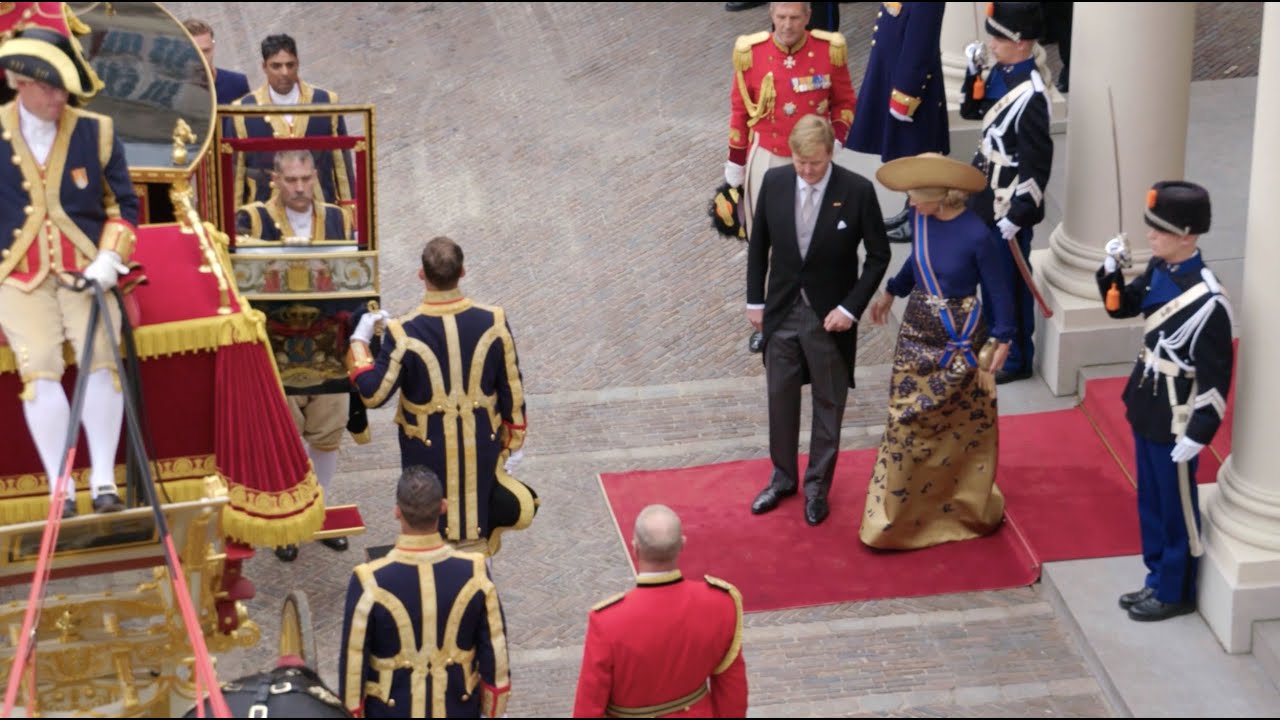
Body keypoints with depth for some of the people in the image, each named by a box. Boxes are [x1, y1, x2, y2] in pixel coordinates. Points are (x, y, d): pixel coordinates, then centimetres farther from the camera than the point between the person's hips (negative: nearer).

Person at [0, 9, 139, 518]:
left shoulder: (96, 133, -1)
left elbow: (124, 204, 6)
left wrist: (109, 258, -8)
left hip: (86, 270, 1)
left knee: (100, 360, -13)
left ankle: (104, 481, -6)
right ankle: (60, 489, -7)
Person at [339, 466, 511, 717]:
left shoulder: (370, 582, -23)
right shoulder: (474, 573, -16)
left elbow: (353, 661, -13)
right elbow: (495, 649, -6)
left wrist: (352, 713, 2)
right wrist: (494, 709, 9)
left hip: (391, 713, -2)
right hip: (457, 710, 2)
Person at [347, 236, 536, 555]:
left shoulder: (404, 333, -23)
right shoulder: (492, 322, -15)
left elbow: (372, 393, -17)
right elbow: (511, 389, -6)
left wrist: (359, 342, -3)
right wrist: (514, 441, 8)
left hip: (428, 454, -2)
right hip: (481, 451, 2)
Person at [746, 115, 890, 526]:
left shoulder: (857, 191, -17)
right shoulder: (774, 182, -8)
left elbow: (879, 255, -9)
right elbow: (758, 244, 5)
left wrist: (851, 307, -14)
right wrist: (755, 300, 4)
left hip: (829, 316, -3)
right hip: (781, 311, 3)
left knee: (828, 405, 12)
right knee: (780, 399, 16)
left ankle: (817, 487, 28)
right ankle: (783, 477, 35)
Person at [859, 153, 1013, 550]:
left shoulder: (976, 235, -24)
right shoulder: (921, 218, -8)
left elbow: (1000, 290, -12)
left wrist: (1001, 342, -11)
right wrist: (891, 291, 25)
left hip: (958, 340, -5)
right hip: (916, 334, 5)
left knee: (961, 426, 11)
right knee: (907, 422, 9)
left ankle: (966, 506, 32)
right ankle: (897, 514, 22)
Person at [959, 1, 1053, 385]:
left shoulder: (1030, 95, -27)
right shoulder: (999, 72, -1)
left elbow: (1037, 165, -24)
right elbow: (971, 110, 15)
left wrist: (1017, 216, -21)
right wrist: (973, 71, -4)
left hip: (1008, 205, -9)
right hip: (985, 193, 9)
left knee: (1008, 278, 6)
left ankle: (1016, 359, 21)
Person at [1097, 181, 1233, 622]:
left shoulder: (1207, 300, -27)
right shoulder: (1159, 269, -2)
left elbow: (1215, 376, -22)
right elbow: (1121, 307, 14)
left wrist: (1198, 434, -19)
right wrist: (1112, 270, -5)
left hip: (1175, 418, -8)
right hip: (1147, 406, 8)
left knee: (1176, 506, 8)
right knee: (1150, 500, 20)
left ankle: (1176, 593, 24)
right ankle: (1158, 580, 35)